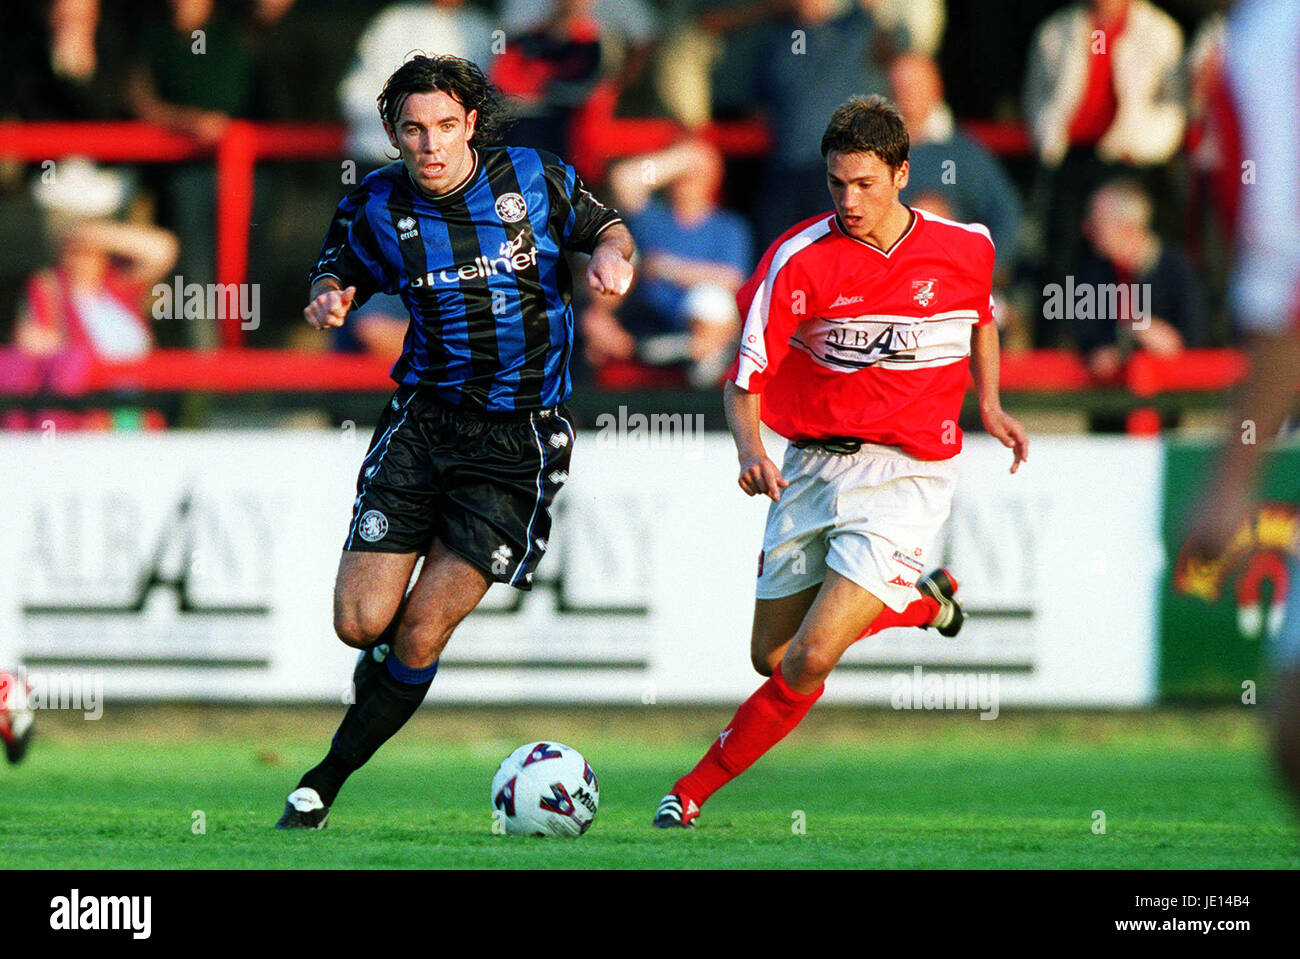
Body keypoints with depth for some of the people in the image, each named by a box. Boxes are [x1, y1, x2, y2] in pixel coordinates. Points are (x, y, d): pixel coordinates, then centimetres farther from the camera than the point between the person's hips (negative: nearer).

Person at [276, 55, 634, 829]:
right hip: (423, 421, 2)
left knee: (420, 635, -8)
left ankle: (325, 784, 7)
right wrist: (328, 299, -9)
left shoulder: (535, 180, -5)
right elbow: (337, 272, 15)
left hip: (519, 439, -2)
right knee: (361, 622, -7)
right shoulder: (376, 208, -2)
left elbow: (604, 225, 13)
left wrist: (611, 252, -11)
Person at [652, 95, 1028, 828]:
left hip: (905, 475, -2)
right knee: (771, 657, 11)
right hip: (811, 469, 2)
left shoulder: (966, 247, -4)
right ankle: (920, 599, 36)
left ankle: (695, 792, 0)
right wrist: (751, 450, -29)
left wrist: (989, 403, 8)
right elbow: (744, 381, -11)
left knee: (810, 658, -16)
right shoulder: (801, 258, -11)